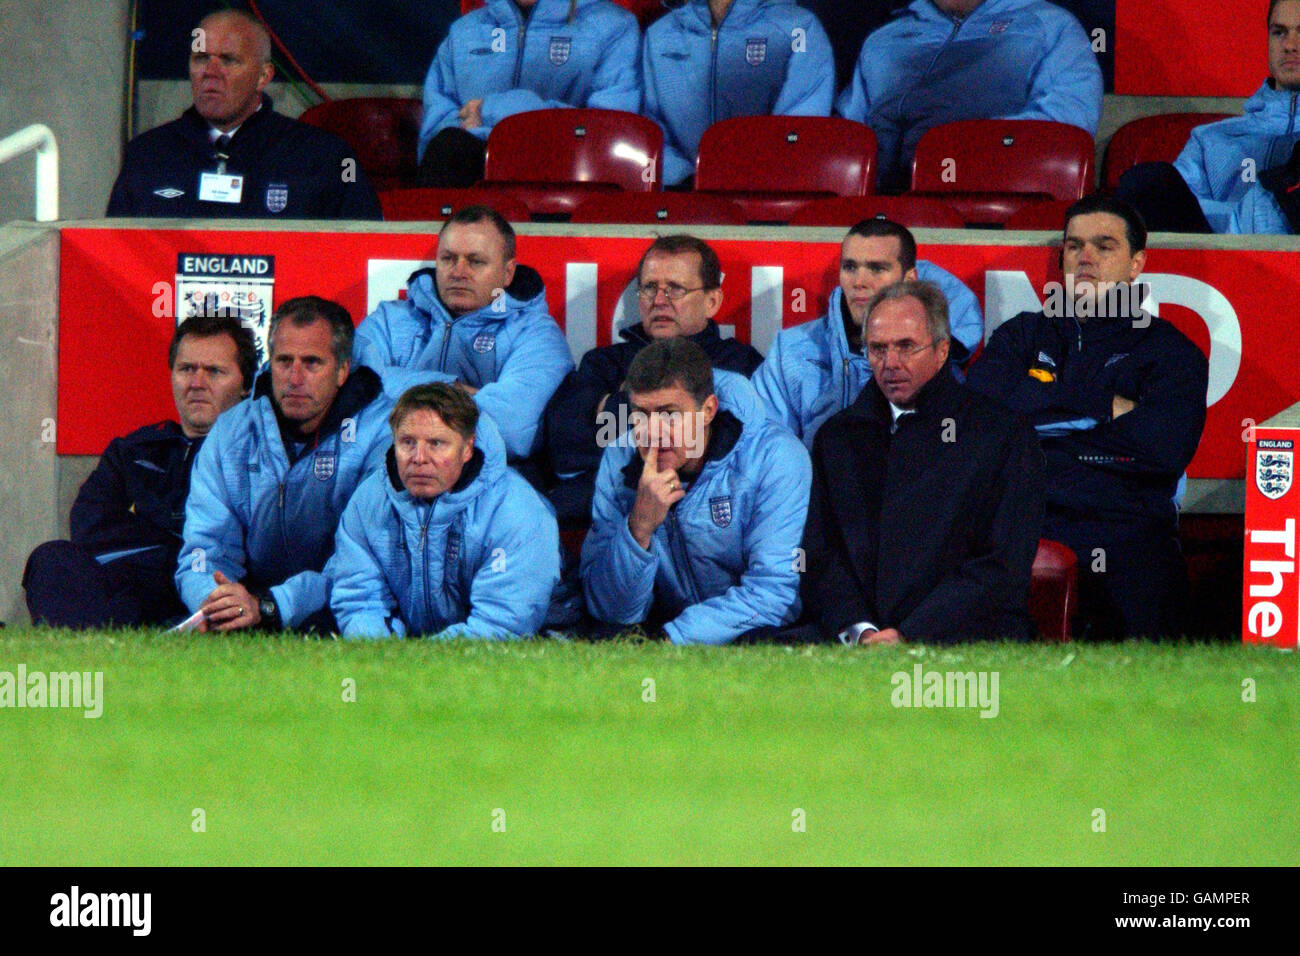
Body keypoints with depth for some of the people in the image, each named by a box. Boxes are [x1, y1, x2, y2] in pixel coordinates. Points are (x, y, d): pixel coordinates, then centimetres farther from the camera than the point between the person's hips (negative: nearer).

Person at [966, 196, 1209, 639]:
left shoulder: (1170, 351, 15)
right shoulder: (1023, 334, 23)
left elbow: (1168, 448, -4)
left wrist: (1050, 417, 4)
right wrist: (1106, 407, 2)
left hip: (1123, 534, -1)